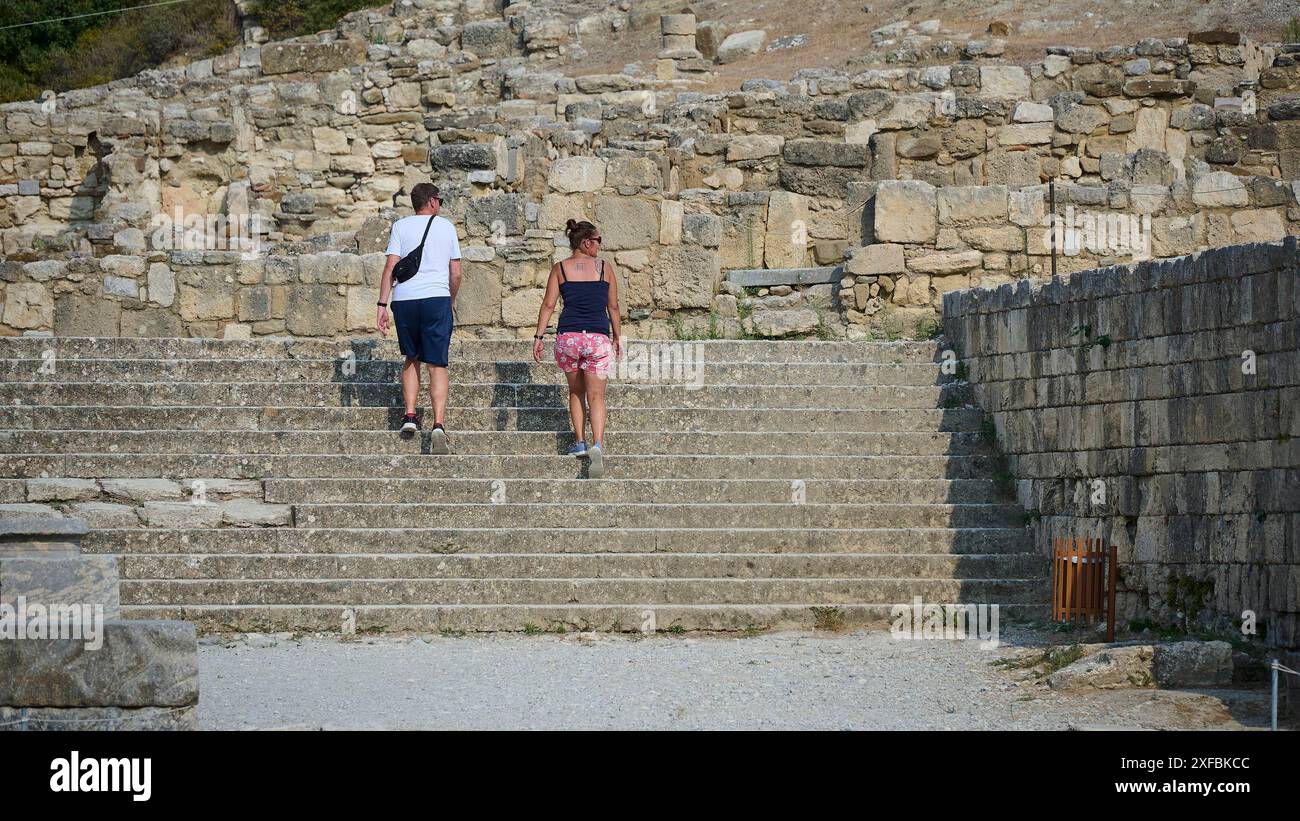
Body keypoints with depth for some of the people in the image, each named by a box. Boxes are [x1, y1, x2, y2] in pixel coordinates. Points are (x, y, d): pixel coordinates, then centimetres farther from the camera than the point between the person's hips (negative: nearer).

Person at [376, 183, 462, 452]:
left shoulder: (401, 226, 9)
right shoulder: (446, 226, 11)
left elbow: (390, 268, -1)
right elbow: (456, 274, 11)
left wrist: (382, 304, -1)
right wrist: (451, 301, 26)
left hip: (404, 299, 1)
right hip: (437, 298, -1)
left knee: (411, 359, 20)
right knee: (437, 364, -1)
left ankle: (410, 416, 10)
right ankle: (439, 423, -15)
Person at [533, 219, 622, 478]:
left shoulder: (560, 268, 6)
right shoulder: (605, 267, 6)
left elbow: (548, 304, 1)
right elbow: (613, 306, 10)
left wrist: (538, 336, 4)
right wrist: (616, 337, 21)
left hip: (568, 336, 1)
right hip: (598, 337, -1)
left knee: (576, 391, 21)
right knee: (596, 396, -2)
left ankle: (580, 442, 17)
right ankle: (597, 445, -23)